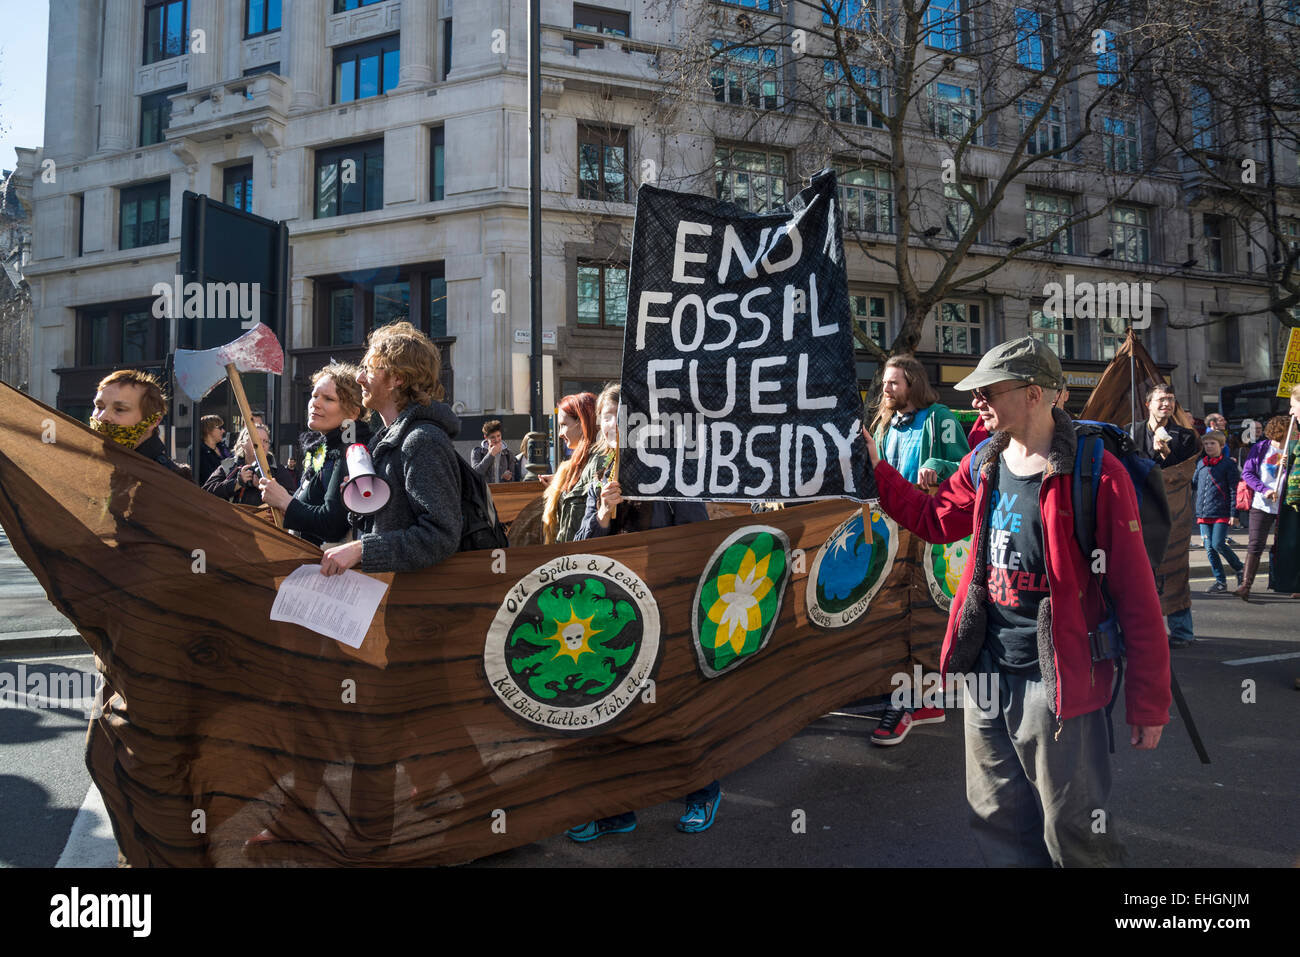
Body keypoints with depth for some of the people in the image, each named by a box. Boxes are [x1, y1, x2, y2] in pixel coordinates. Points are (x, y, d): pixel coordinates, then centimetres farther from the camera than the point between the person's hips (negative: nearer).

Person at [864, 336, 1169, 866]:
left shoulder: (1095, 474, -15)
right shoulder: (983, 465, 5)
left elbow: (1137, 595, -14)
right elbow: (934, 518, 21)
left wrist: (1149, 703, -11)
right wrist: (874, 467, 11)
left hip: (1057, 683, -6)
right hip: (988, 673, 7)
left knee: (1073, 835, 7)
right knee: (996, 822, 20)